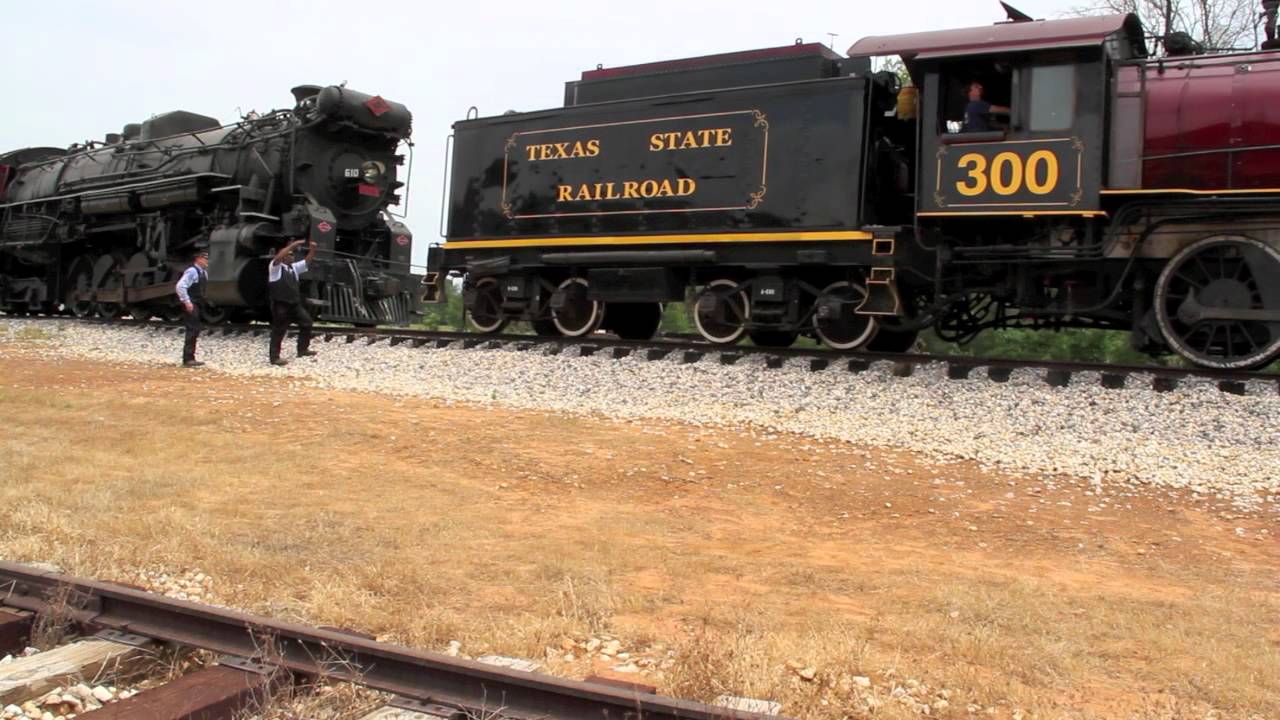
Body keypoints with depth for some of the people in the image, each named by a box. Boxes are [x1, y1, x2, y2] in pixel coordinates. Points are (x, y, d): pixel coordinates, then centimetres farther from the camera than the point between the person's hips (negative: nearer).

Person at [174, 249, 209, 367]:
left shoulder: (203, 272, 14)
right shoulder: (192, 271, -15)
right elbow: (180, 286, -24)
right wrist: (187, 302, -23)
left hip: (197, 305, 10)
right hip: (190, 305, -10)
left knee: (195, 331, 13)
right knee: (192, 330, -11)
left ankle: (190, 358, 20)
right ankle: (187, 359, -9)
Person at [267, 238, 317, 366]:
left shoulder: (293, 267, 15)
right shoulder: (275, 267, -6)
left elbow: (307, 262, 15)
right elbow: (278, 257, -26)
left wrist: (312, 250, -4)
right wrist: (293, 245, -28)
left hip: (294, 304, 7)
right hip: (280, 305, -7)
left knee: (306, 321, 8)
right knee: (278, 331, -2)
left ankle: (302, 349, 20)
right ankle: (275, 357, 4)